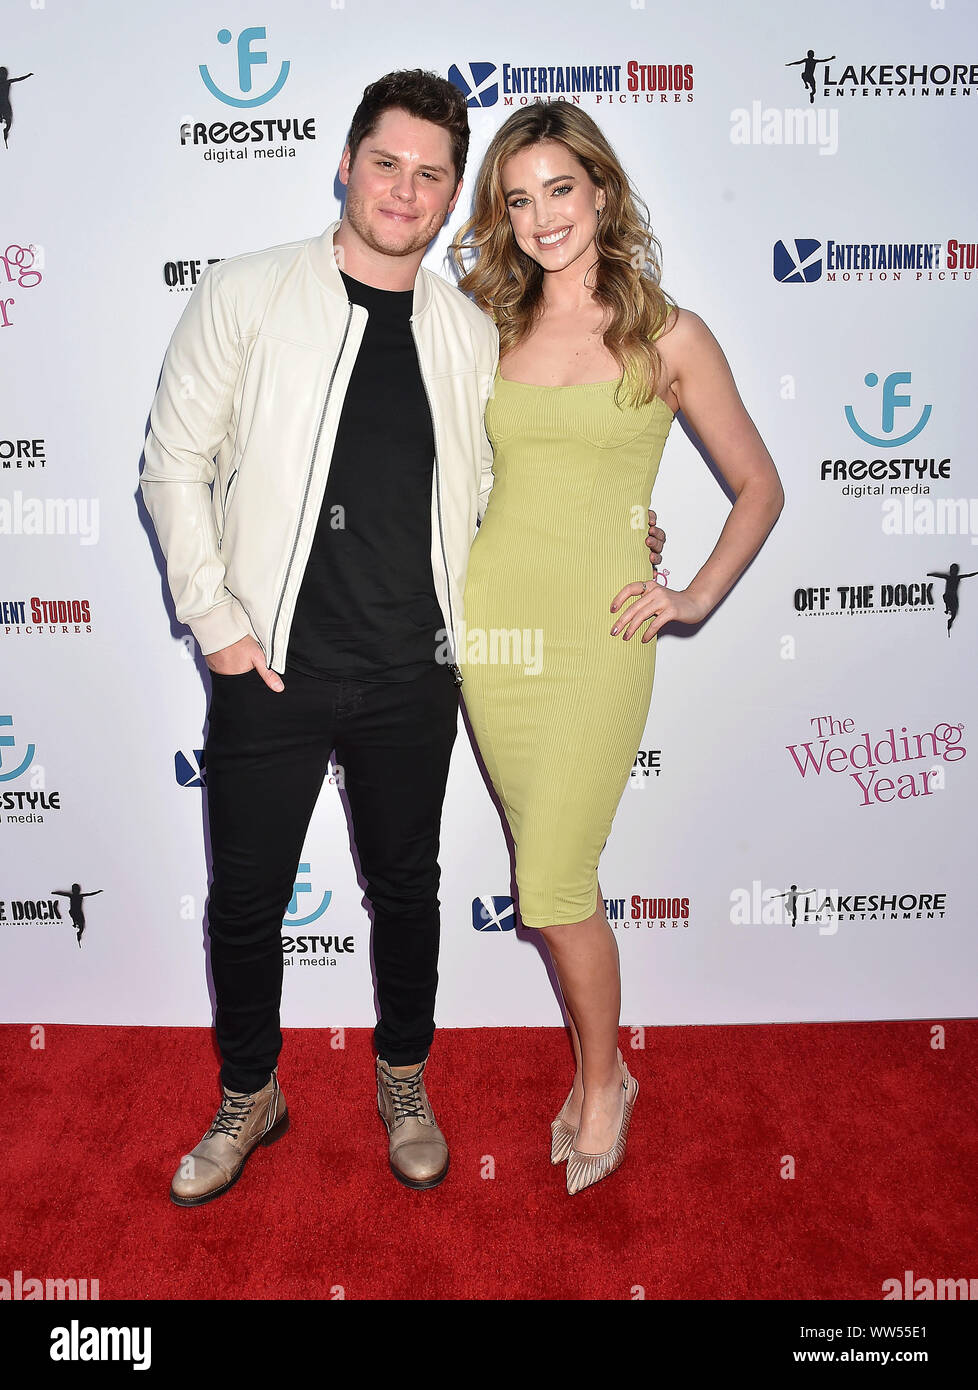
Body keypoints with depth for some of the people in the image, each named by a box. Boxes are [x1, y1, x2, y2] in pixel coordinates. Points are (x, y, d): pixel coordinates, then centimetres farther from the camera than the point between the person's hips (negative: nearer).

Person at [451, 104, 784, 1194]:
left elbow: (759, 486, 7)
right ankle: (595, 1068, 33)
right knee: (552, 872, 12)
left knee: (552, 887, -4)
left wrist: (696, 597, -2)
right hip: (490, 619, 4)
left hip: (595, 635, -4)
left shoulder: (667, 337, 0)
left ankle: (603, 1083, 23)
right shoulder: (490, 331, 10)